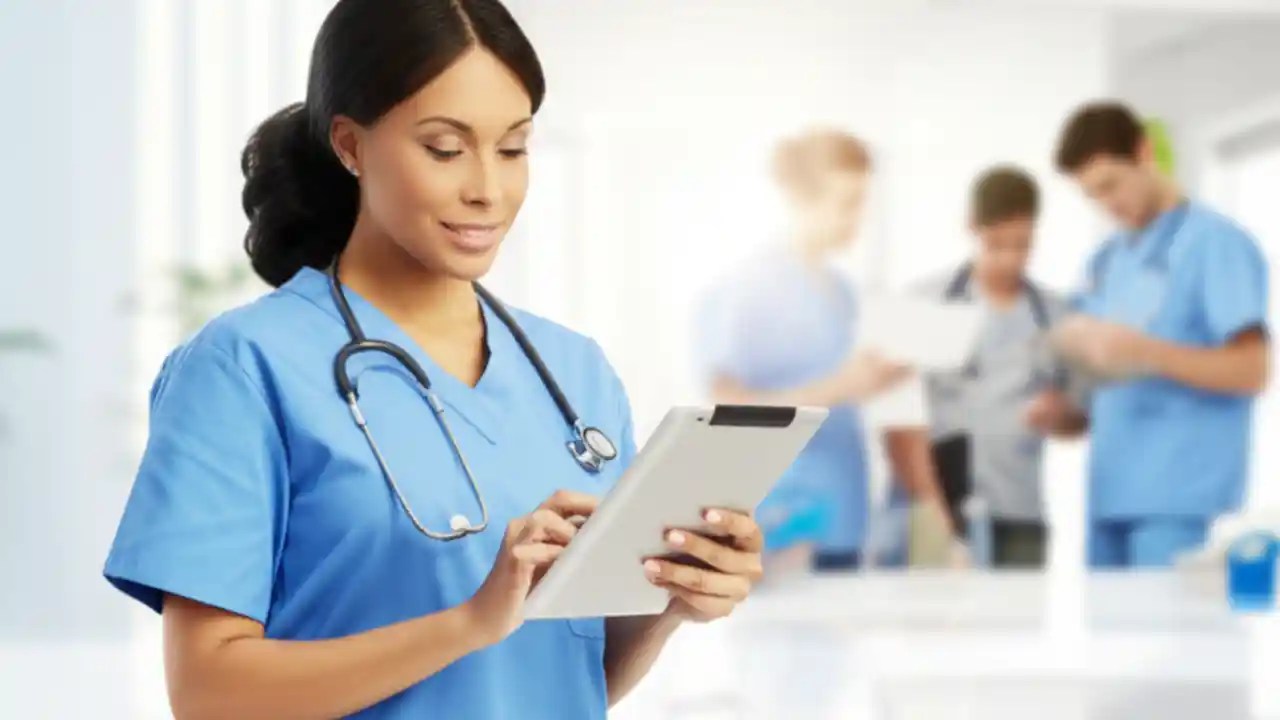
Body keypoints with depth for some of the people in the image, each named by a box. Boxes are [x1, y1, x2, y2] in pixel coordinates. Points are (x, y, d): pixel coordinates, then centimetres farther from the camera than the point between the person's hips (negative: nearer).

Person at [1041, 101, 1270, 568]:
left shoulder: (1216, 243, -5)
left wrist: (1146, 353, -22)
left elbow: (1250, 371, -11)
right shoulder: (1104, 262, 18)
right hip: (1111, 496, 7)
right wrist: (1064, 408, 1)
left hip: (1183, 500, -7)